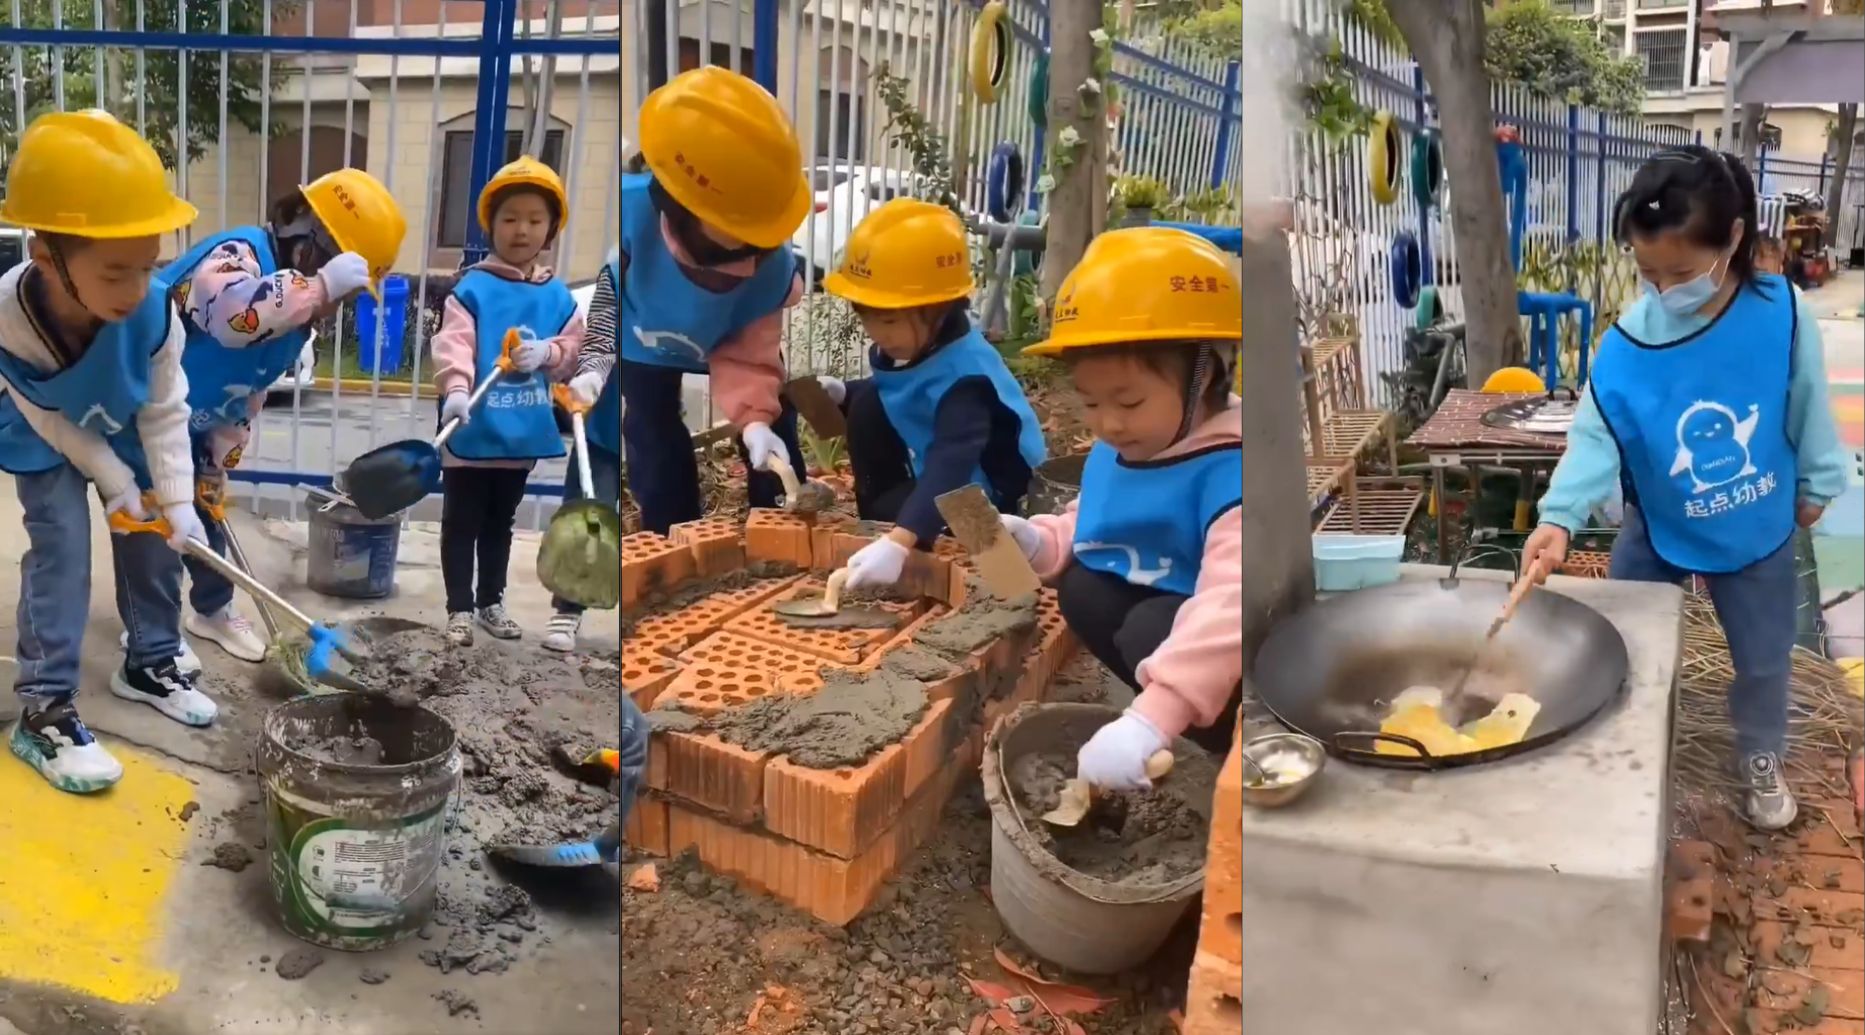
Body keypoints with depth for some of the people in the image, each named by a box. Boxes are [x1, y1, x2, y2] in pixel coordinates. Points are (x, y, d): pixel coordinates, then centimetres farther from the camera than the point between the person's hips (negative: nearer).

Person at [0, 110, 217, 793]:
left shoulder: (155, 313, -36)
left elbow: (164, 413, -20)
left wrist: (177, 500, -22)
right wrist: (115, 484, -17)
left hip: (126, 433, 3)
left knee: (153, 540, 5)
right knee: (61, 549, -13)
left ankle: (151, 664, 25)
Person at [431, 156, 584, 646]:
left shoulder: (558, 295, 4)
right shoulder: (472, 287, -11)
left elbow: (573, 347, 6)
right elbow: (452, 342, -21)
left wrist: (548, 352, -15)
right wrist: (456, 389, -37)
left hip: (523, 432, 5)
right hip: (473, 432, -4)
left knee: (500, 524, 19)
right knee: (461, 524, 6)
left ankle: (491, 602, 32)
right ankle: (460, 607, 17)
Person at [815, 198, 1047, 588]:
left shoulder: (966, 380, -36)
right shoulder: (906, 347, -10)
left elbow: (951, 467, -50)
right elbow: (890, 399, 14)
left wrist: (897, 542, -63)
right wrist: (843, 393, -8)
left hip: (990, 497, -9)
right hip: (929, 473, 9)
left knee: (891, 516, -26)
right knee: (868, 403, -7)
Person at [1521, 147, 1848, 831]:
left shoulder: (1782, 314, -22)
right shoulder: (1624, 345, -24)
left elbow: (1808, 409, -7)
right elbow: (1596, 437, -26)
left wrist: (1816, 484, 5)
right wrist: (1559, 517, -39)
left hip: (1758, 532, 0)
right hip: (1657, 530, 0)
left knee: (1763, 659, 18)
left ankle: (1761, 759, 45)